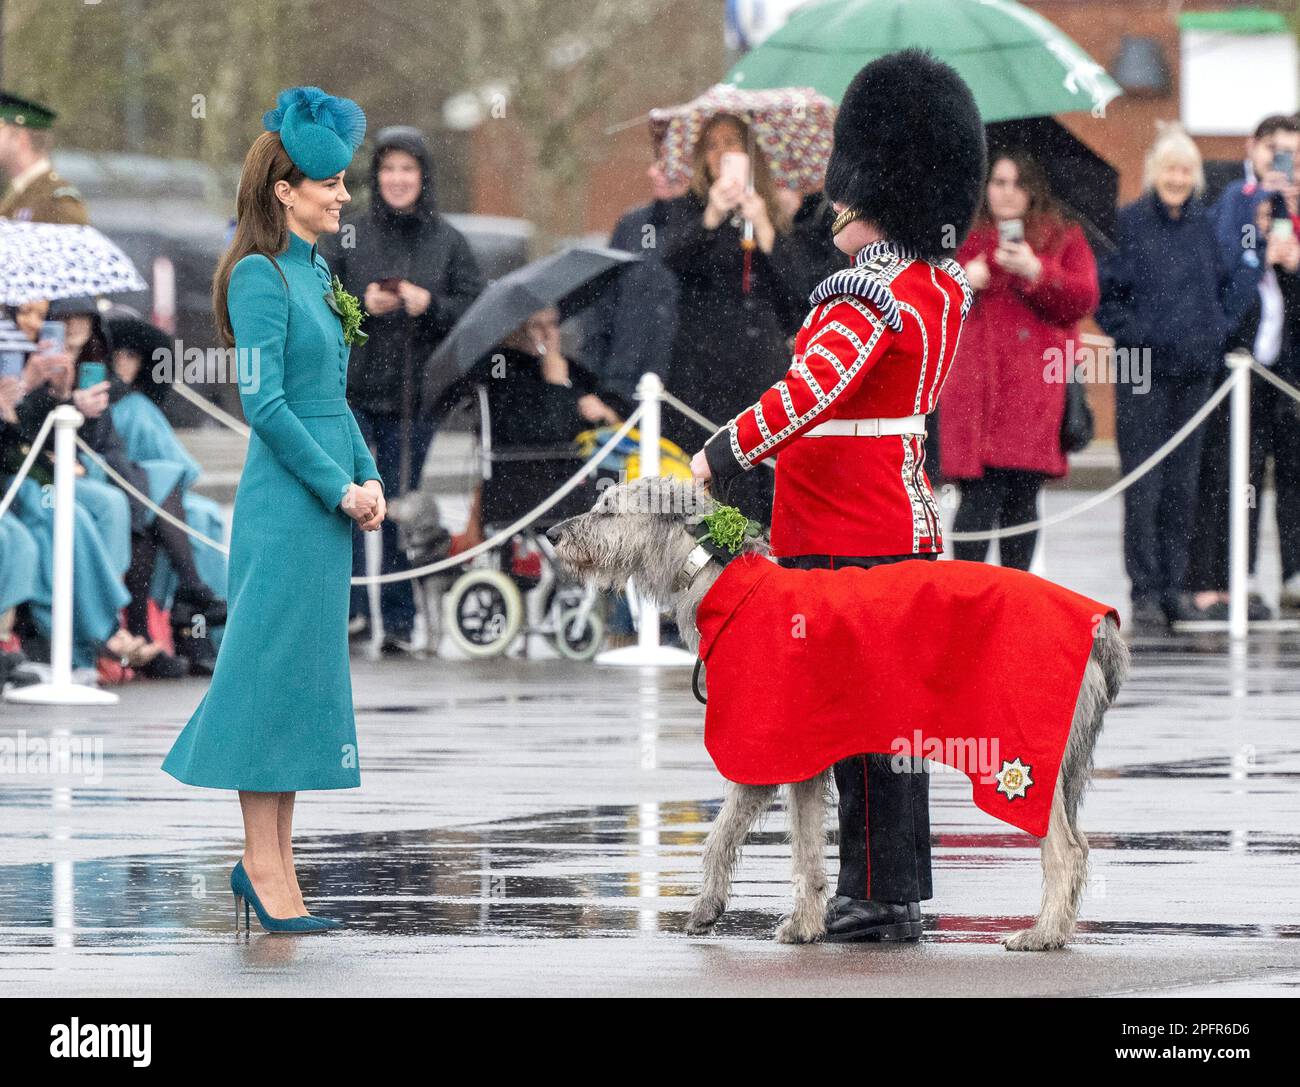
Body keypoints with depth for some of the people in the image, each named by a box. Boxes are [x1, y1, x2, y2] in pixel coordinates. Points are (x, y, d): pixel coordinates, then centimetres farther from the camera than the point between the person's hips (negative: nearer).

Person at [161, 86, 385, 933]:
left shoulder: (316, 274, 15)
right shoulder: (261, 275, -11)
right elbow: (263, 400, -16)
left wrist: (368, 479, 6)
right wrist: (338, 488, -13)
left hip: (327, 508, 9)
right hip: (285, 505, -9)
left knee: (307, 676, 9)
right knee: (277, 666, -6)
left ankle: (272, 862, 13)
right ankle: (265, 863, -3)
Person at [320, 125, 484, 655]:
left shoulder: (448, 242, 8)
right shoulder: (347, 234, 6)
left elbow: (475, 309, 4)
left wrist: (430, 306, -13)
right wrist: (361, 304, -14)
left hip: (413, 394, 1)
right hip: (349, 388, -1)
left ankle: (399, 621, 9)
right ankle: (351, 607, -7)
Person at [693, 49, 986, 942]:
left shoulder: (870, 295, -19)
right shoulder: (942, 286, 10)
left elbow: (810, 395, -23)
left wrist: (722, 458, -15)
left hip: (848, 538, -10)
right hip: (904, 526, 10)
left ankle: (876, 896, -3)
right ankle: (901, 893, 17)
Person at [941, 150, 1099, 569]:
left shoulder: (1065, 240, 12)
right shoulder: (964, 240, 16)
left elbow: (1084, 298, -1)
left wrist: (1037, 272, -14)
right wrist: (960, 282, -6)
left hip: (1035, 389, 0)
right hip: (975, 386, 0)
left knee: (1021, 499, 0)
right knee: (980, 498, -10)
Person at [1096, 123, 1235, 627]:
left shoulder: (1204, 225, 9)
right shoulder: (1127, 222, -3)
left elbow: (1224, 285, 18)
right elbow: (1106, 296, -2)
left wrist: (1216, 337, 5)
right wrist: (1133, 335, -13)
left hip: (1195, 371, 4)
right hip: (1142, 374, -4)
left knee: (1182, 481, 8)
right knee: (1143, 485, -4)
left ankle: (1175, 586, 14)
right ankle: (1145, 590, -1)